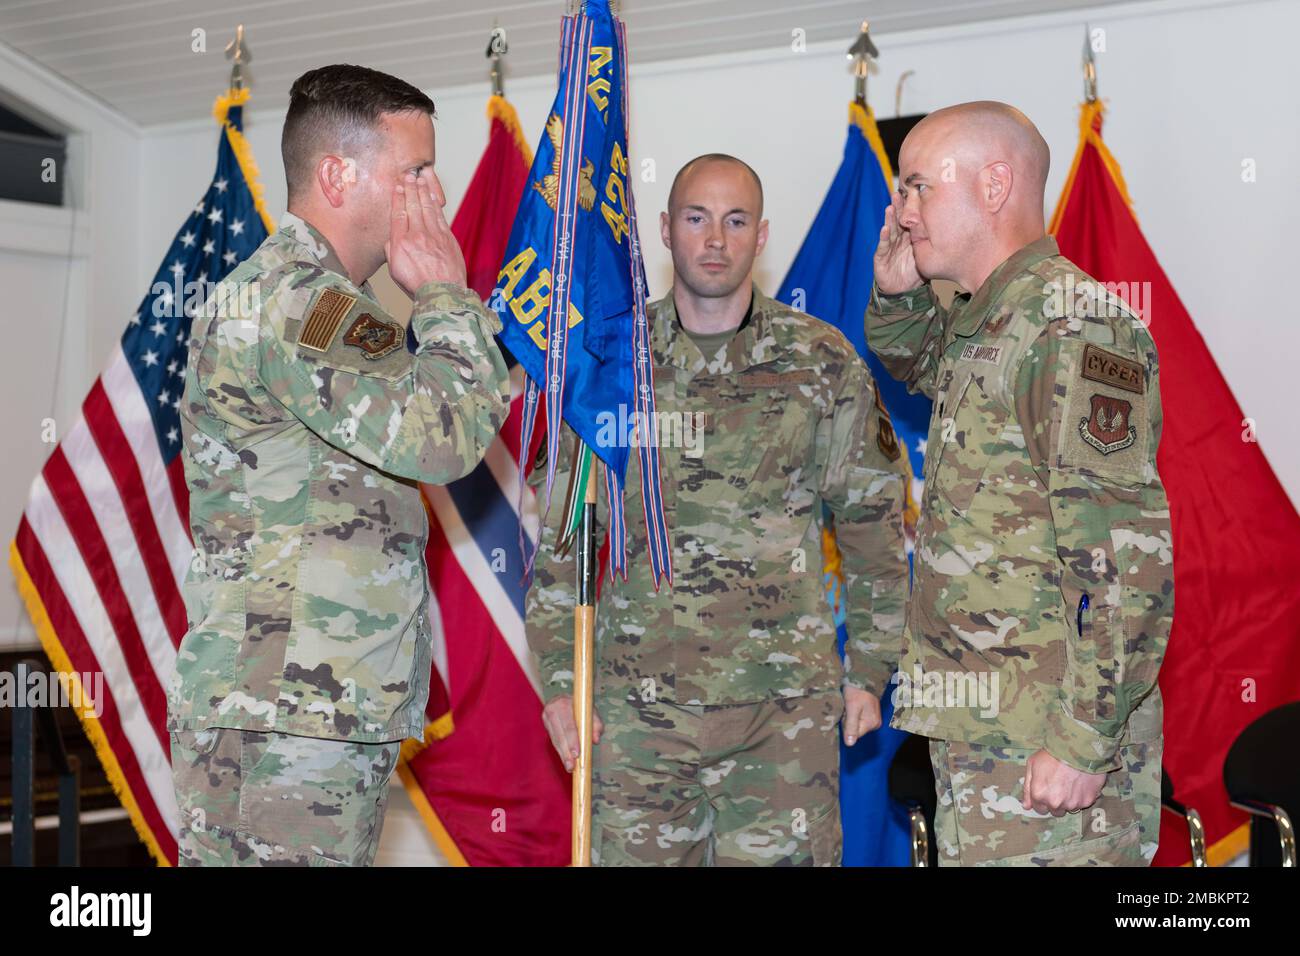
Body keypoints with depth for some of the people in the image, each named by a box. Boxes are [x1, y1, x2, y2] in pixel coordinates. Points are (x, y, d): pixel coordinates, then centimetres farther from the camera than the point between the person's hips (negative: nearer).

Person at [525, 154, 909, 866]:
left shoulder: (823, 363, 2)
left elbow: (874, 519, 9)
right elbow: (560, 527, 8)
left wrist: (869, 670, 7)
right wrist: (557, 680, 4)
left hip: (787, 704, -1)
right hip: (637, 698, 1)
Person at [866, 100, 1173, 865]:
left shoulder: (1073, 322, -15)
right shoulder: (979, 325, 13)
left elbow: (1124, 554, -21)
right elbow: (917, 365, 38)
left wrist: (1082, 740, -23)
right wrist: (897, 294, 16)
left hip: (1049, 745, -9)